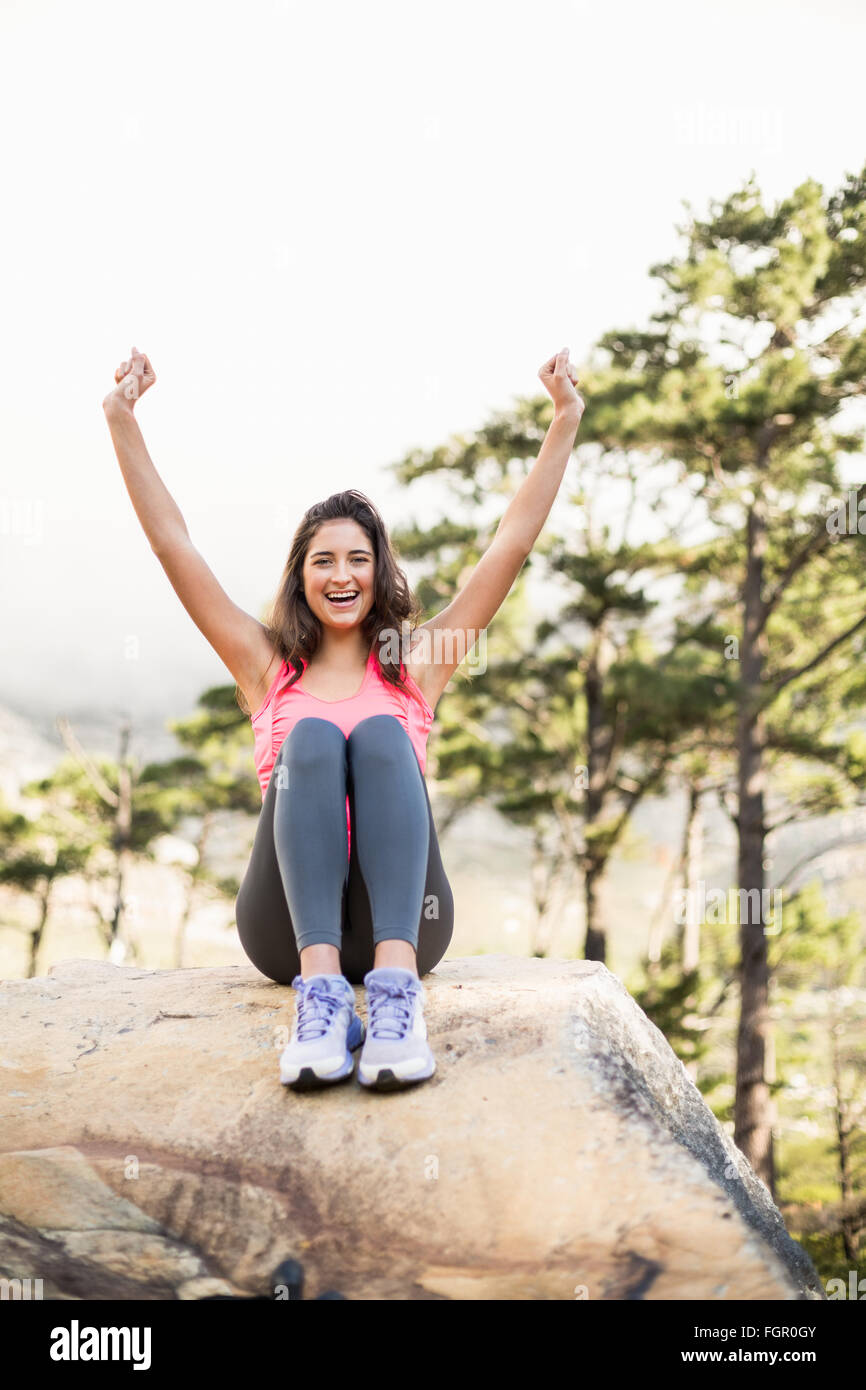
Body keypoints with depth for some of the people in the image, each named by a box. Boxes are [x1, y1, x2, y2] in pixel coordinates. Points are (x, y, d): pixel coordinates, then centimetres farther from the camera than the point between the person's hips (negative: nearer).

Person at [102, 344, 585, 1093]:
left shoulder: (416, 666, 19)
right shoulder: (269, 669, 20)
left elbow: (512, 544, 15)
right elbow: (173, 545, 15)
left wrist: (564, 425, 11)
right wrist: (123, 422, 10)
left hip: (402, 918, 0)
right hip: (288, 927, 0)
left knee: (380, 735, -25)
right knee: (313, 739, -25)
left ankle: (396, 985, -44)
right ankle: (320, 989, -43)